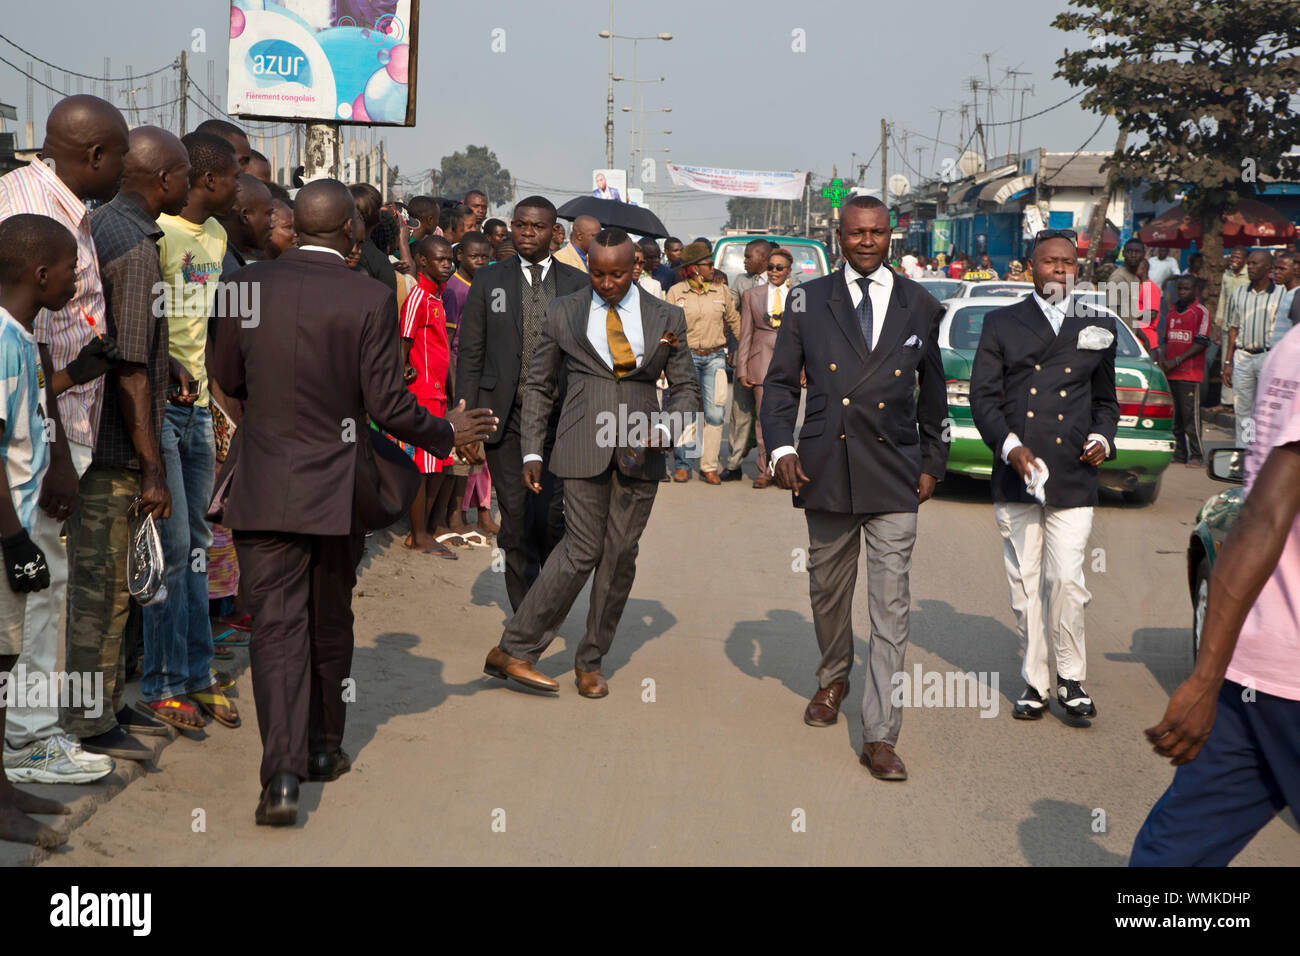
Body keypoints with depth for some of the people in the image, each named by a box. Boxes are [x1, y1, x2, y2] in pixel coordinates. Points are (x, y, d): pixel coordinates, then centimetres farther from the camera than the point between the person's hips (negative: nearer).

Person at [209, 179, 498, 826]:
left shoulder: (247, 285, -4)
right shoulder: (369, 299, -11)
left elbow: (227, 378, 8)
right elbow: (387, 404, -10)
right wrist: (447, 433, 7)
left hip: (262, 487, 1)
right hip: (334, 488, 0)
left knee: (275, 628, 1)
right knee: (330, 624, 18)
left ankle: (282, 774, -11)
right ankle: (323, 748, 32)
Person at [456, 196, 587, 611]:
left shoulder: (577, 285, 8)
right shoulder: (488, 280, 7)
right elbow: (470, 352, 6)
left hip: (558, 416, 0)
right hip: (505, 415, 0)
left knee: (552, 515, -3)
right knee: (516, 515, 0)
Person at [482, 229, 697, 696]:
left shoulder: (666, 318, 7)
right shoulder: (562, 313, 5)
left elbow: (686, 387, 12)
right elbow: (538, 385, 11)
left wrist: (667, 429, -7)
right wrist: (532, 451, 4)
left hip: (639, 449, 2)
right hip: (584, 445, -2)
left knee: (621, 553, 3)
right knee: (583, 549, -9)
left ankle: (589, 662, 16)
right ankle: (513, 649, 0)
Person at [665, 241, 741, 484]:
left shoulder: (722, 291, 8)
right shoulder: (676, 292, 2)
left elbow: (735, 322, 16)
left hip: (715, 356, 2)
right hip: (686, 356, -2)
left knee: (715, 413, -5)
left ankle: (709, 467, 3)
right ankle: (681, 465, 14)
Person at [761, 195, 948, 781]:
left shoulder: (920, 307, 8)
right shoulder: (809, 302, 6)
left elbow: (932, 393, 16)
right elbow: (780, 382, 8)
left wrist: (932, 463, 14)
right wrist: (781, 448, -4)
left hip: (894, 478, -1)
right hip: (826, 470, 1)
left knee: (890, 607, -5)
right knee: (828, 589, 16)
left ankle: (880, 736, -3)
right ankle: (833, 679, 43)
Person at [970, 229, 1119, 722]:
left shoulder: (1098, 325, 14)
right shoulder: (1001, 324, 8)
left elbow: (1105, 399, 21)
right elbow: (982, 395, 2)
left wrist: (1102, 437, 1)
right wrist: (1010, 445, -13)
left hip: (1073, 478, 0)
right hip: (1015, 478, 0)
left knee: (1067, 581, -8)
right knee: (1025, 586, 5)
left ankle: (1070, 680, 9)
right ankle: (1035, 683, 17)